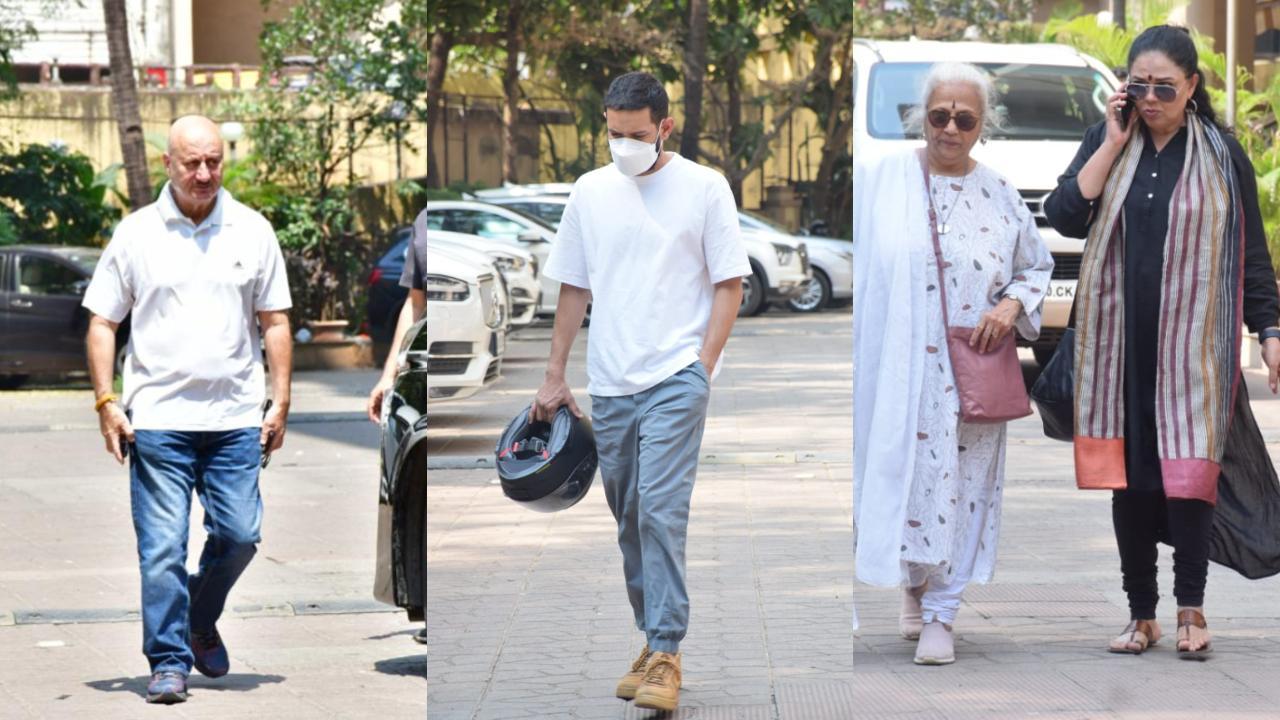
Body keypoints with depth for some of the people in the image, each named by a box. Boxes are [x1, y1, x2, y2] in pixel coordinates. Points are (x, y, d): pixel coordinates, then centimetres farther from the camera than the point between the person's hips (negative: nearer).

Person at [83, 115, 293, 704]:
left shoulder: (252, 231, 7)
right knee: (162, 548, -4)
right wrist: (106, 401, -3)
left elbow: (274, 322, 10)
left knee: (239, 535, 2)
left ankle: (202, 623, 28)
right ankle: (168, 662, 3)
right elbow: (102, 323, 6)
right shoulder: (135, 234, 3)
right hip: (157, 418, -2)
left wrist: (280, 401, 4)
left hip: (235, 417, 2)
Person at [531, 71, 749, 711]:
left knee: (660, 510, -16)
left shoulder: (703, 187, -2)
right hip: (610, 383, 5)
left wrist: (703, 365, -9)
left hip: (675, 376, -5)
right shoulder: (590, 191, 10)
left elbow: (729, 284, 0)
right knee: (630, 521, 10)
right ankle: (653, 641, 20)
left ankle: (665, 653, -15)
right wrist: (555, 376, 13)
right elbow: (573, 290, 16)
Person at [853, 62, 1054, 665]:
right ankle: (914, 586, 30)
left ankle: (940, 613, 11)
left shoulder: (1000, 197, 4)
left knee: (958, 486, 2)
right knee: (903, 474, 6)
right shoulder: (881, 180, -2)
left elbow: (1038, 267, 14)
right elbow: (858, 262, 1)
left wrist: (1012, 305, -5)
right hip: (899, 368, -1)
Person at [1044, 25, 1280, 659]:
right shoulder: (1106, 143, 7)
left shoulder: (1221, 154, 1)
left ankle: (1191, 608, 3)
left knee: (1188, 473, -8)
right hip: (1120, 344, 2)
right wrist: (1113, 144, -9)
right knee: (1128, 476, 4)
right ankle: (1141, 613, 13)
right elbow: (1065, 217, -6)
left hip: (1191, 342, -2)